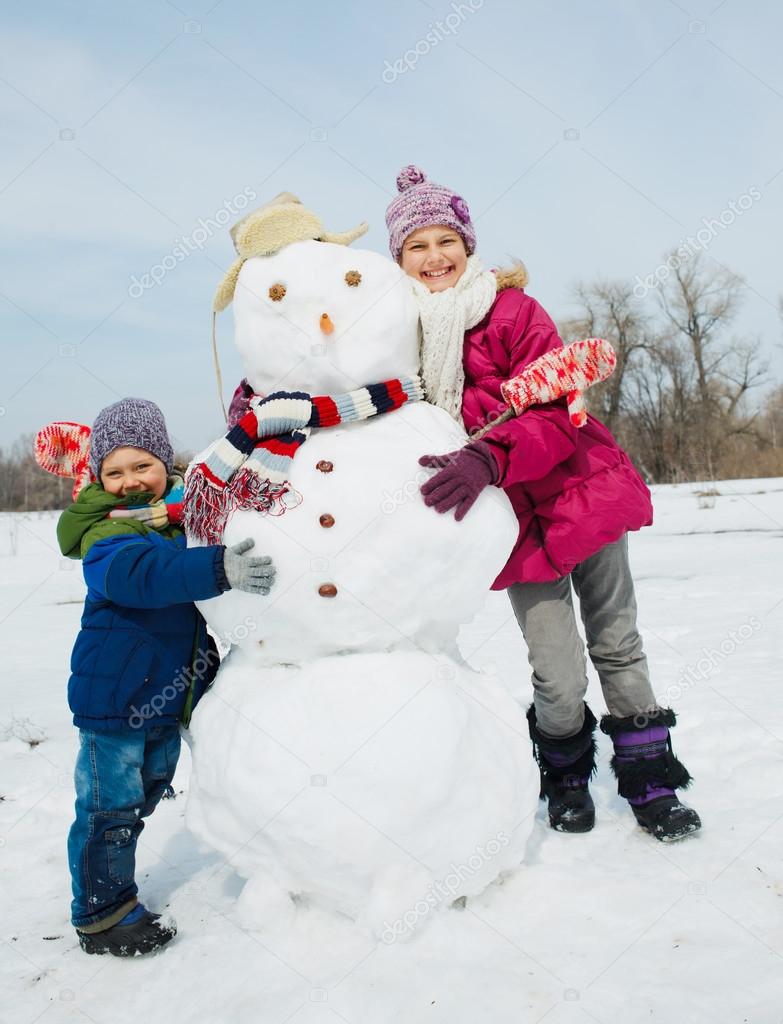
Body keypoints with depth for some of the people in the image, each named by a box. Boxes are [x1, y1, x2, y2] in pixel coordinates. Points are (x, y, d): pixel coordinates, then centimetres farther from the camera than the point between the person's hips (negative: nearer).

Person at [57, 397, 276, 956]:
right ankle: (101, 915, 22)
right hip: (113, 695, -8)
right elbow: (140, 574, -43)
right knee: (110, 806, 1)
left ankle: (115, 892, 42)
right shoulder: (108, 538, -21)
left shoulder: (182, 515, 3)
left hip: (166, 695, 8)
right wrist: (218, 568, -54)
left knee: (141, 799, 22)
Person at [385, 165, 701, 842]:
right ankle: (565, 775, 28)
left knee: (618, 646, 9)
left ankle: (649, 780, 29)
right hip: (516, 521, 1)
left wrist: (489, 459, -36)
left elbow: (557, 413, -17)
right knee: (558, 675, -3)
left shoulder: (513, 310, -8)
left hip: (585, 492, 0)